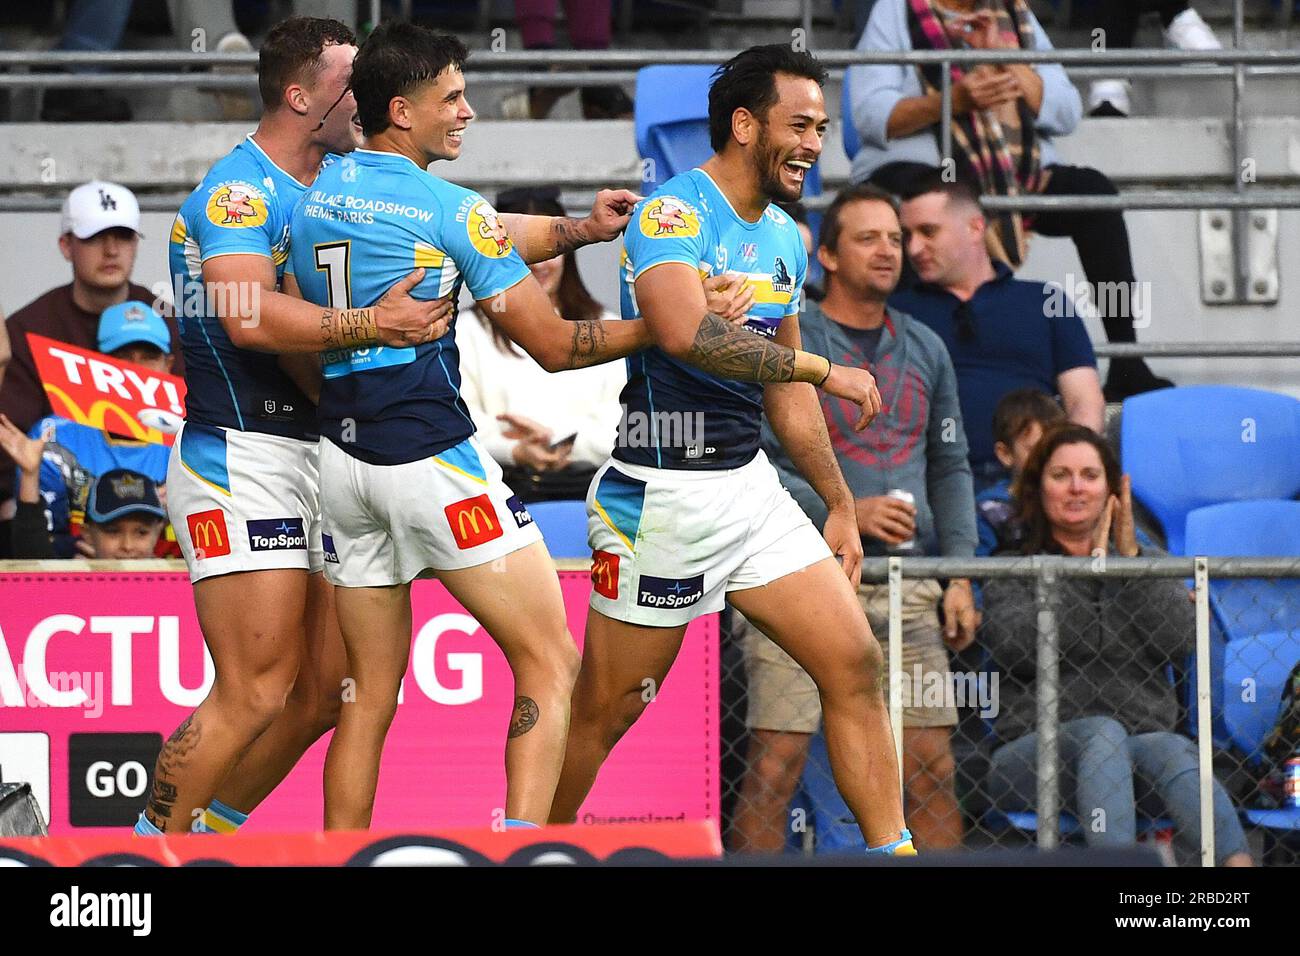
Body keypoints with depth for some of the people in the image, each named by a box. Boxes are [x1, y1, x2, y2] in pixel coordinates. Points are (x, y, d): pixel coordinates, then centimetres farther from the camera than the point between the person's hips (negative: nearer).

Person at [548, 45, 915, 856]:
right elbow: (684, 331, -34)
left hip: (751, 486, 8)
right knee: (605, 708, 1)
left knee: (856, 666, 1)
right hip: (661, 498, -8)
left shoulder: (786, 240, 12)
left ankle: (892, 852, 6)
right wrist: (824, 371, -27)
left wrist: (840, 504, 24)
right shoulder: (674, 212, -15)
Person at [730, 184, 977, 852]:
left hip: (908, 591, 5)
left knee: (932, 771, 0)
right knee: (774, 769, -10)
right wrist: (842, 512, -15)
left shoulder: (925, 350, 17)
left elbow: (951, 467, 21)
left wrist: (959, 574, 9)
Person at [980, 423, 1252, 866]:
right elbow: (1016, 650, -9)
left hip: (1142, 742, 2)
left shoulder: (1147, 560, 22)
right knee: (1103, 733, -35)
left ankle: (1238, 867, -58)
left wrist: (1130, 558, -1)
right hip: (1034, 749, -2)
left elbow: (1178, 642, 3)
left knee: (1173, 751, -32)